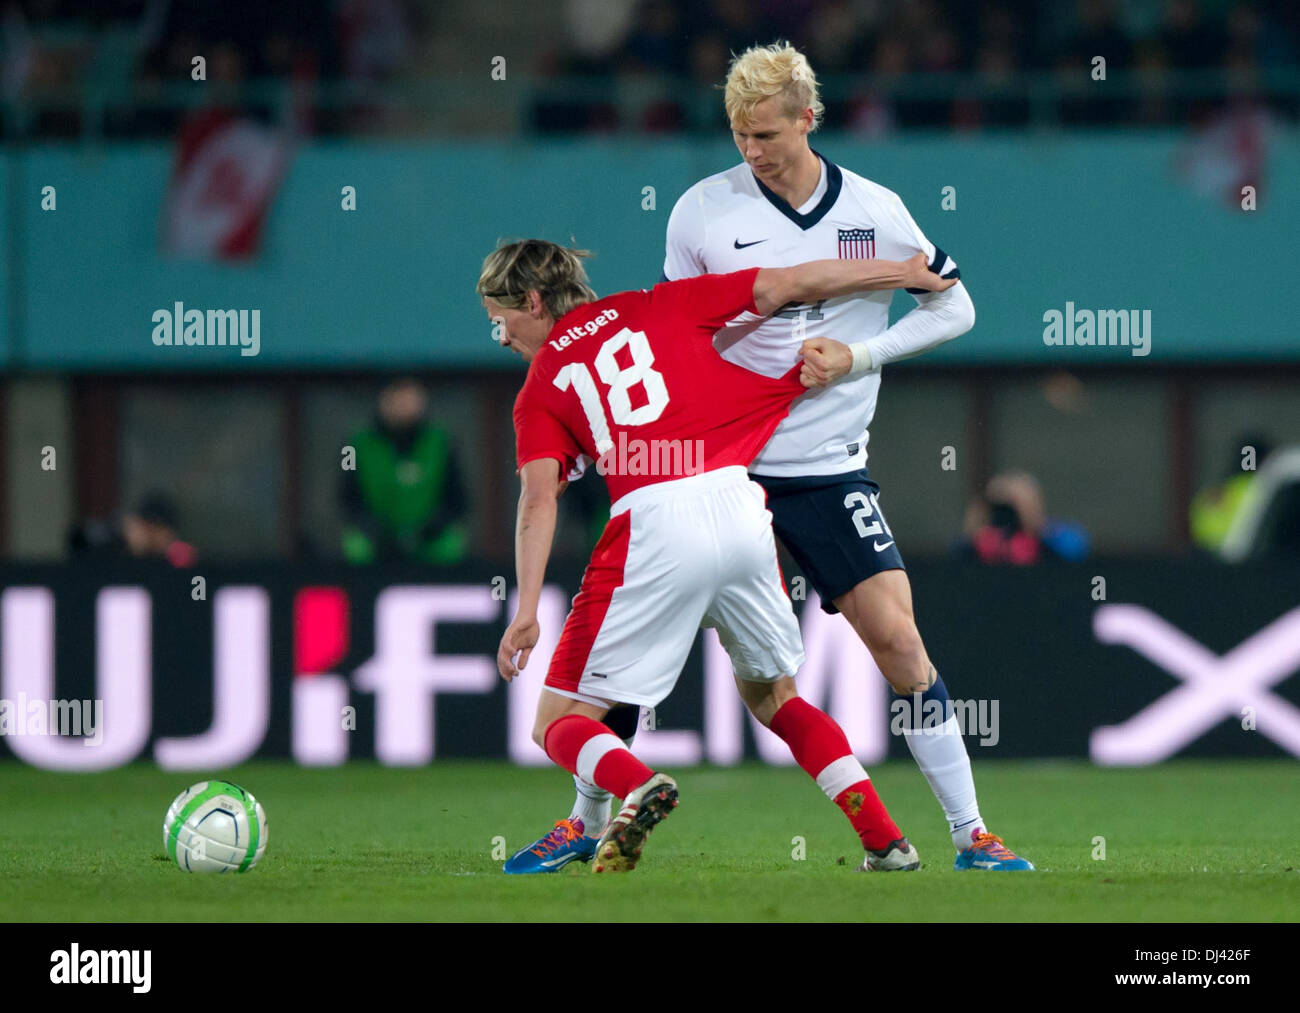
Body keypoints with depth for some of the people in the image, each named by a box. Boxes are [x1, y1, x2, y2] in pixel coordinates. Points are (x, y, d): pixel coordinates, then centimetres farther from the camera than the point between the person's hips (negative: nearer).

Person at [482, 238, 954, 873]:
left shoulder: (539, 391, 15)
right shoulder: (660, 307, 20)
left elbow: (539, 497, -1)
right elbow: (789, 284, 16)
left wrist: (526, 611, -10)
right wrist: (908, 272, 26)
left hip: (653, 527, -4)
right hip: (739, 506, 4)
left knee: (559, 726, 6)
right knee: (772, 696, 26)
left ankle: (639, 791, -26)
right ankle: (886, 843, 13)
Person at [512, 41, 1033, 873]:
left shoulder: (874, 212, -3)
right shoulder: (702, 211, -3)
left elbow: (955, 309, 5)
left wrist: (859, 354, -7)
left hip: (828, 468, -1)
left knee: (897, 637, -11)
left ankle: (971, 835, -2)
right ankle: (586, 824, 16)